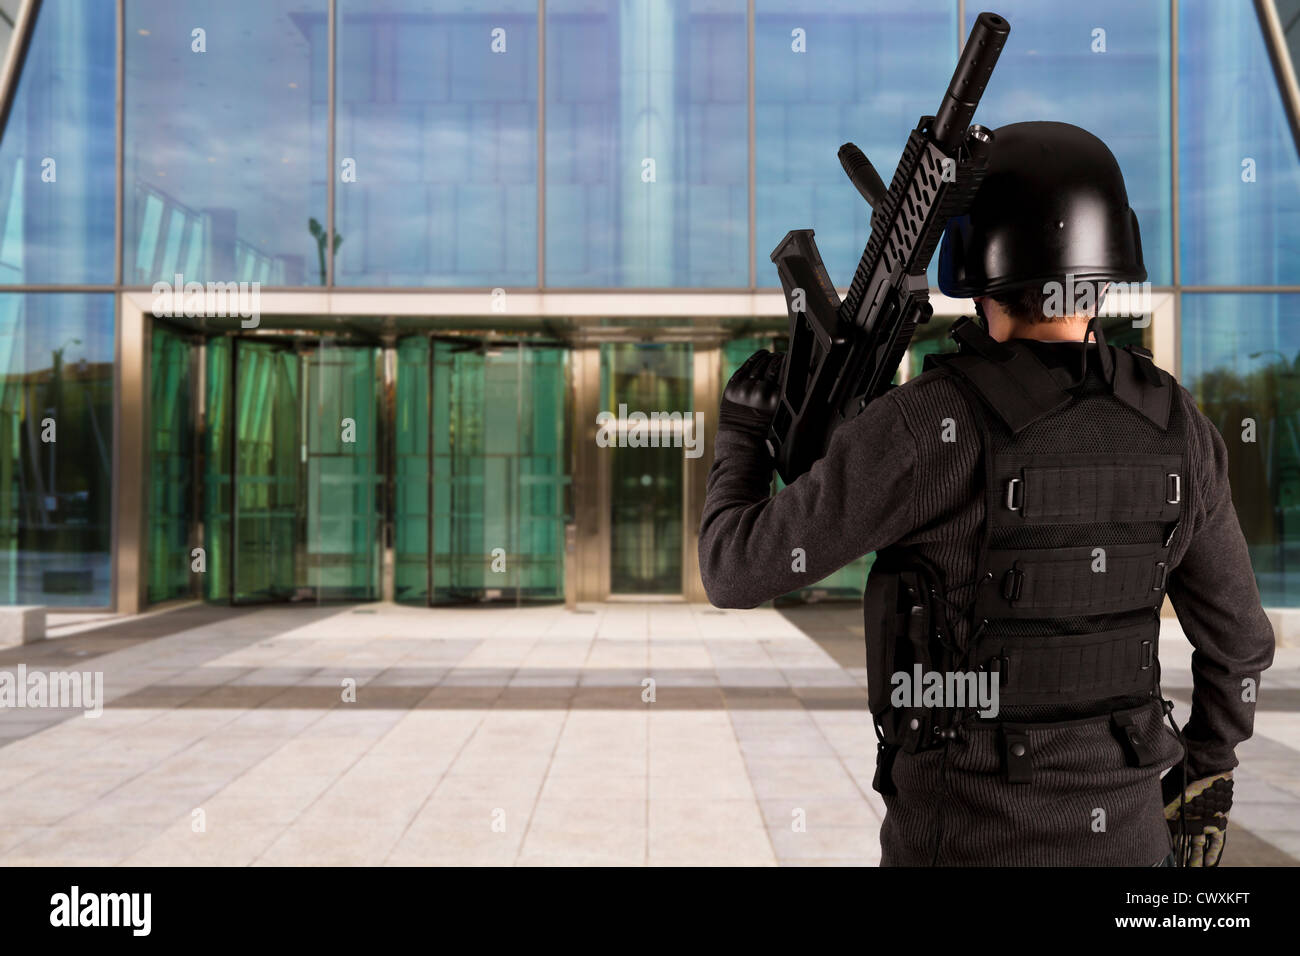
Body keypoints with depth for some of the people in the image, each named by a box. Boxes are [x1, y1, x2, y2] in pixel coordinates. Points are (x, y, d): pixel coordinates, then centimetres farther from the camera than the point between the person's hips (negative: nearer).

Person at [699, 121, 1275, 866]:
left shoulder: (927, 427, -23)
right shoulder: (1173, 424, -5)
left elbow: (739, 569, -16)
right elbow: (1237, 637, 6)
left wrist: (740, 434, 4)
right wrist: (1209, 779, 23)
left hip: (971, 837, -4)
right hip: (1111, 826, 5)